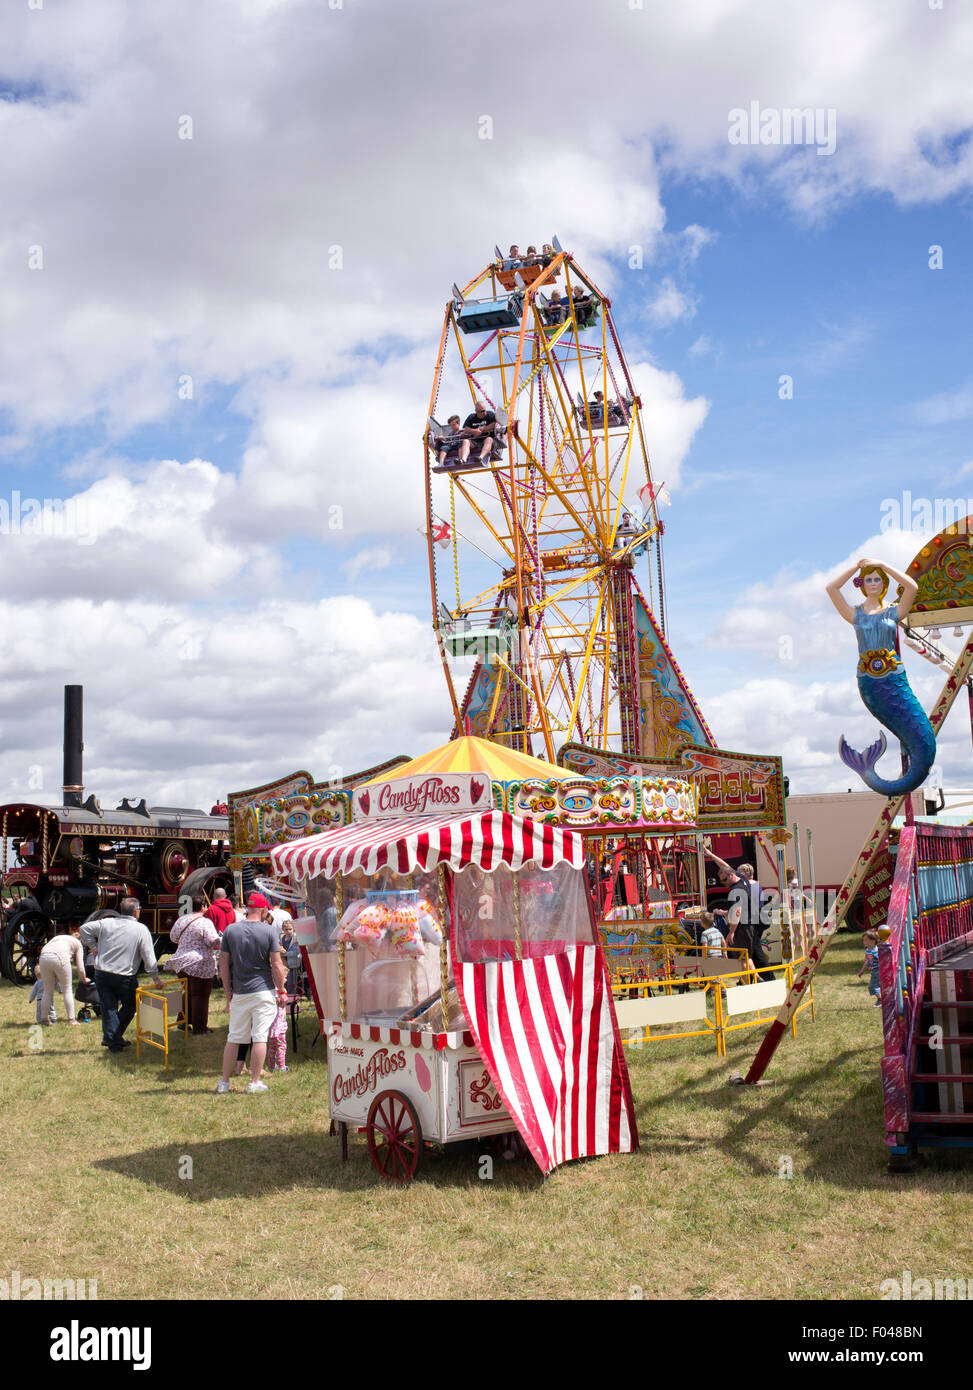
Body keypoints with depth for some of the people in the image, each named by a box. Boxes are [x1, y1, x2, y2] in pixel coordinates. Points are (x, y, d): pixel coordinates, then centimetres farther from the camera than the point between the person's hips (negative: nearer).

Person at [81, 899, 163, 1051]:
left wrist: (94, 946, 12)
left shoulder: (107, 923, 1)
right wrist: (156, 977, 0)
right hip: (125, 976, -3)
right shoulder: (141, 930, -7)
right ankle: (114, 1037, 13)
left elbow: (84, 928, 6)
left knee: (108, 1008, 8)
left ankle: (112, 1039, 8)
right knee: (129, 1007, 16)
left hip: (102, 974, 3)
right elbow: (148, 957, -7)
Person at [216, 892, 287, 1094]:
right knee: (260, 1037, 1)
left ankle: (224, 1082, 14)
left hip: (239, 993, 3)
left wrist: (228, 991, 14)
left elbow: (223, 964, 4)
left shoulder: (230, 930, 2)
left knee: (233, 1038, 10)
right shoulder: (268, 931, -6)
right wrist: (281, 990, 4)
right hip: (264, 992, -3)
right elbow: (276, 965, -7)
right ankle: (254, 1082, 2)